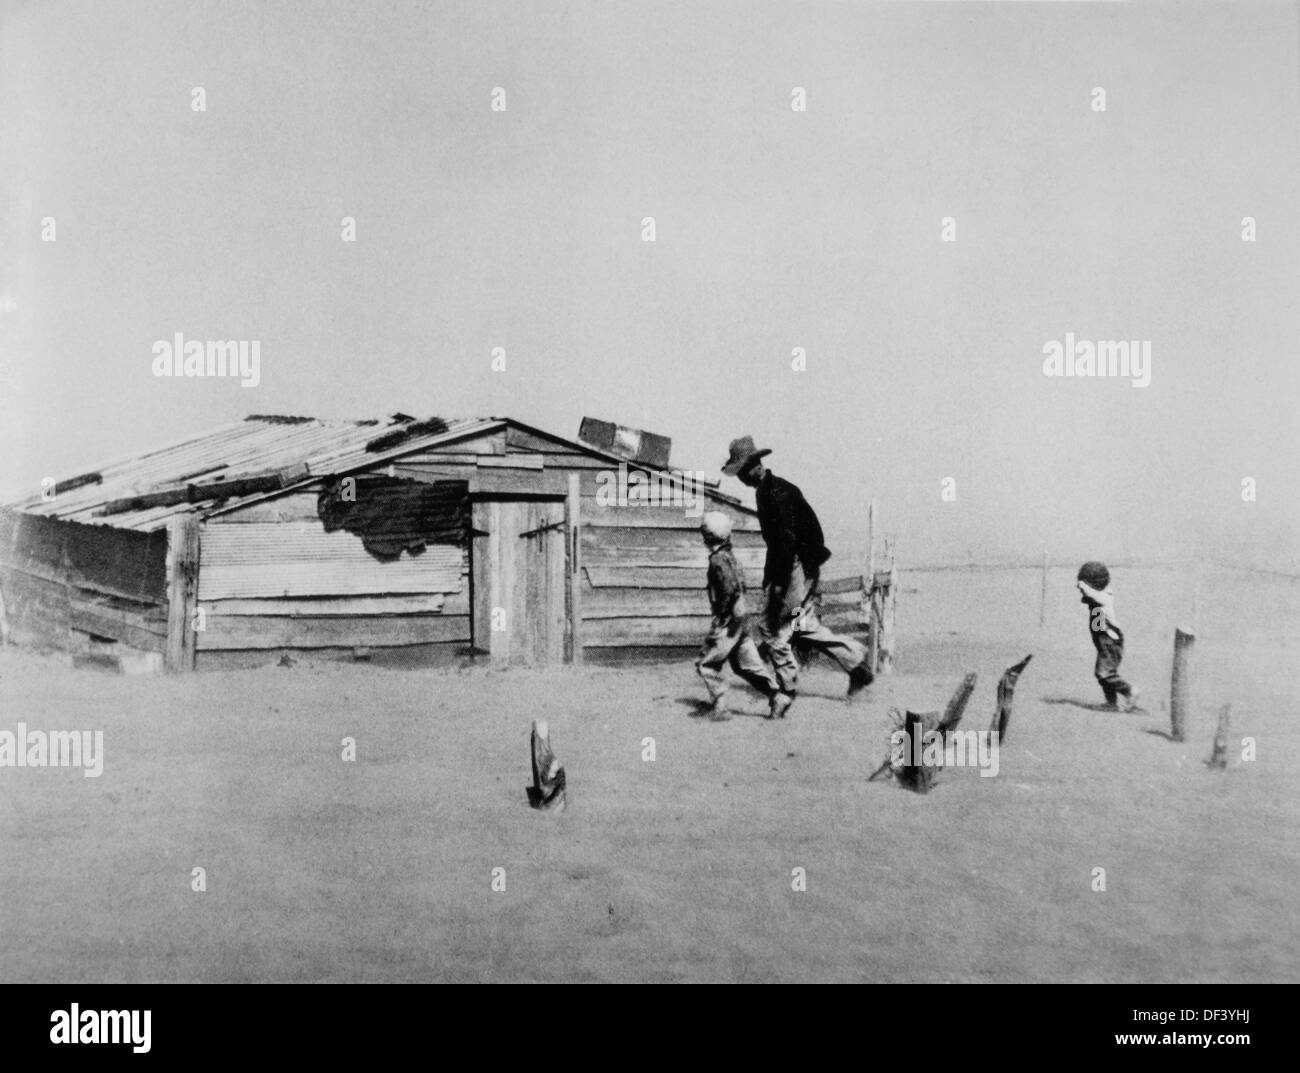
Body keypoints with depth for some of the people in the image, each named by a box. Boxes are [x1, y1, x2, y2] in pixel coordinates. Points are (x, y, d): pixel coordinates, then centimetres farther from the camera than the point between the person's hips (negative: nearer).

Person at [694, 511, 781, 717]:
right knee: (745, 663, 12)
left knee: (706, 662, 0)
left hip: (728, 621, -9)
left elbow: (730, 587, -26)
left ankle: (716, 704, 3)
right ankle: (775, 691, 6)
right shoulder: (730, 555, 13)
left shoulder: (718, 559, -16)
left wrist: (721, 613, -19)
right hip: (740, 617, 9)